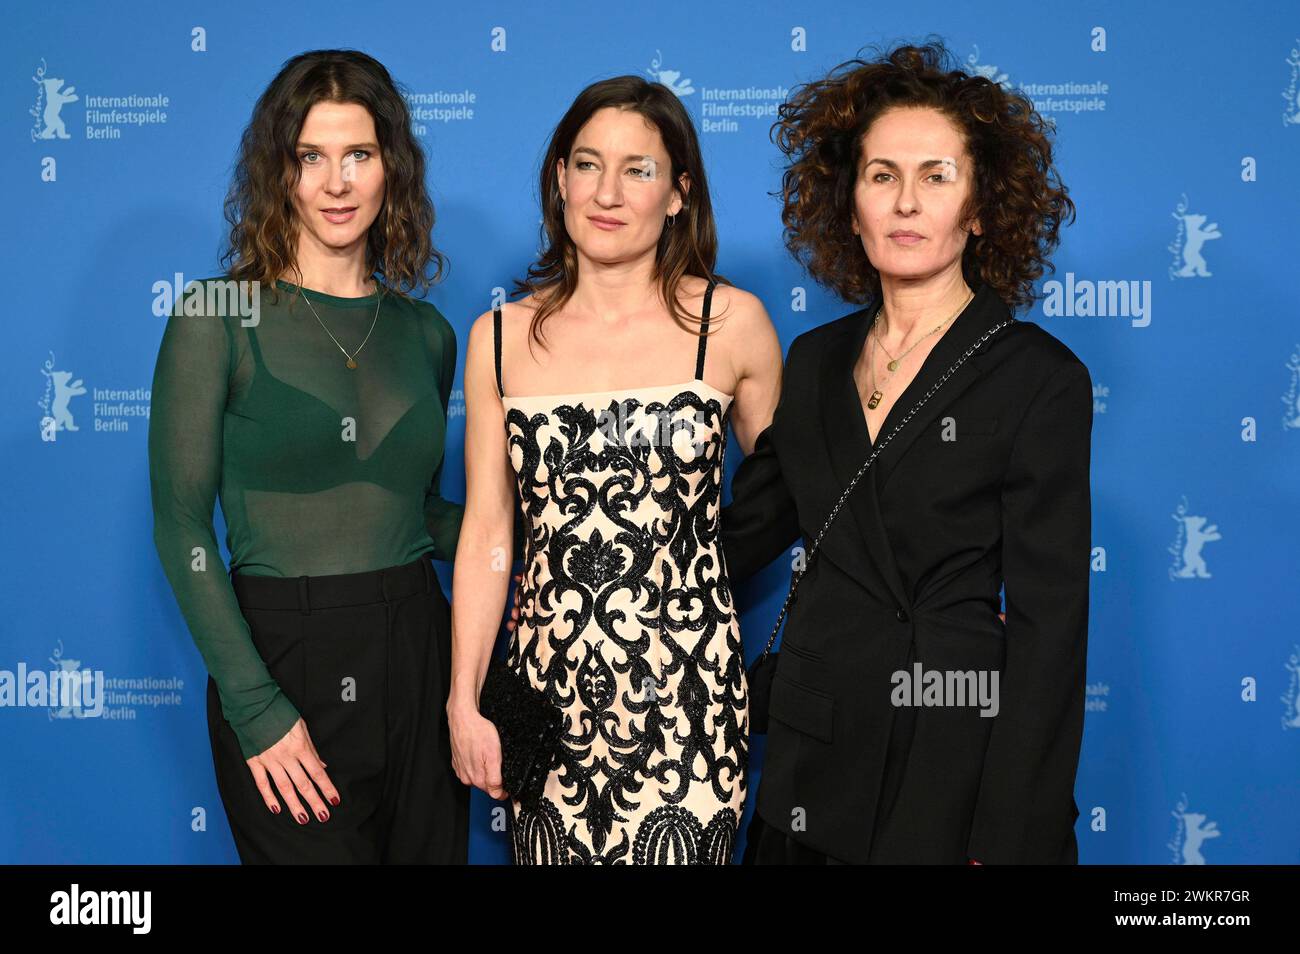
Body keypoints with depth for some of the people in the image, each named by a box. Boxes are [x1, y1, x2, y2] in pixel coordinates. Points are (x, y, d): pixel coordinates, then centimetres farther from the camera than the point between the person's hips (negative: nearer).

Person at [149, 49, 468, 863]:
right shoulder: (220, 318, -6)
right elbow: (181, 526, -8)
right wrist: (255, 706, -14)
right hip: (282, 655, -4)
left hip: (418, 653, 4)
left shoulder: (426, 332, 7)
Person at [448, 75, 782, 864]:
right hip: (549, 685, 2)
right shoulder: (502, 337, 4)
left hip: (686, 693, -2)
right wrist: (464, 702, 5)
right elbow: (487, 535, 5)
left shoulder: (731, 324, -2)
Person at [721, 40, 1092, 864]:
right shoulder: (816, 361, 7)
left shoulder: (1040, 378, -9)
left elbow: (1049, 626, -12)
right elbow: (747, 529, 15)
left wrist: (1007, 841, -15)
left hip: (955, 770, -5)